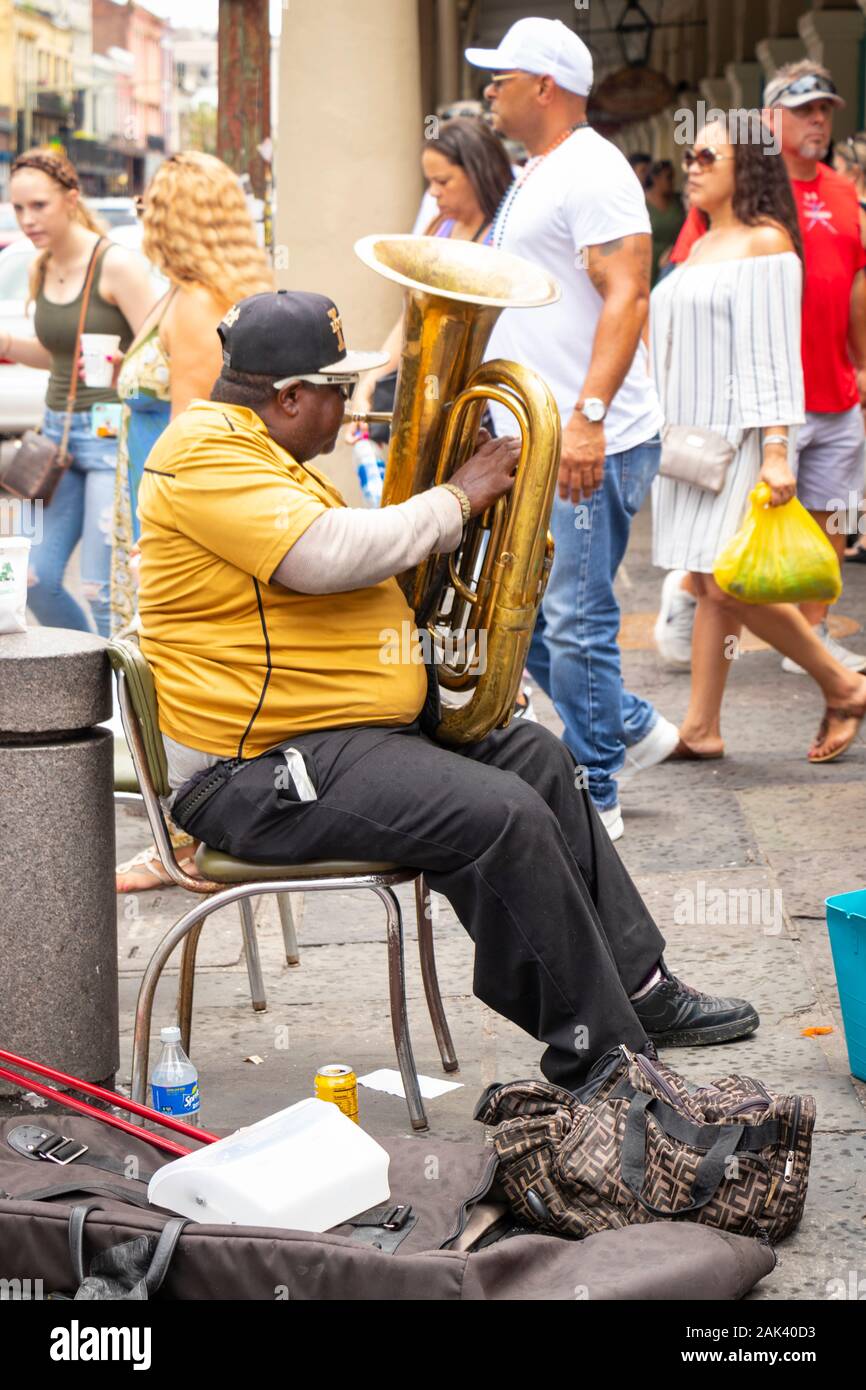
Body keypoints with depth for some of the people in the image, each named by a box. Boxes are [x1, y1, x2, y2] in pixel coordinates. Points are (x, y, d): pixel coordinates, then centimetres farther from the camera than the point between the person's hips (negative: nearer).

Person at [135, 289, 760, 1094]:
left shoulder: (254, 451, 19)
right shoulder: (203, 455, -16)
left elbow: (357, 562, 28)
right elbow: (328, 554, -29)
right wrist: (457, 500, -16)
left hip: (351, 725, 12)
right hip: (261, 768, -11)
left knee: (535, 757, 11)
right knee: (505, 818, -22)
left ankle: (637, 987, 17)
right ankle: (599, 1058, -11)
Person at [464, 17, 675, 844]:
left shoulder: (591, 171, -12)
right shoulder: (532, 178, 19)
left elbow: (627, 297, -21)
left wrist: (588, 417, -30)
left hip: (591, 447, -10)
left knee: (574, 623, -5)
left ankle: (594, 800, 7)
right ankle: (633, 730, 26)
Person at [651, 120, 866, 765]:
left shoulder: (766, 242, -8)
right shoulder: (701, 247, 17)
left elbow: (775, 353, -15)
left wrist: (776, 450, -22)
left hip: (740, 437, -8)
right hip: (690, 436, 8)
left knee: (729, 584, -15)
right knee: (706, 586, 6)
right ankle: (701, 729, 8)